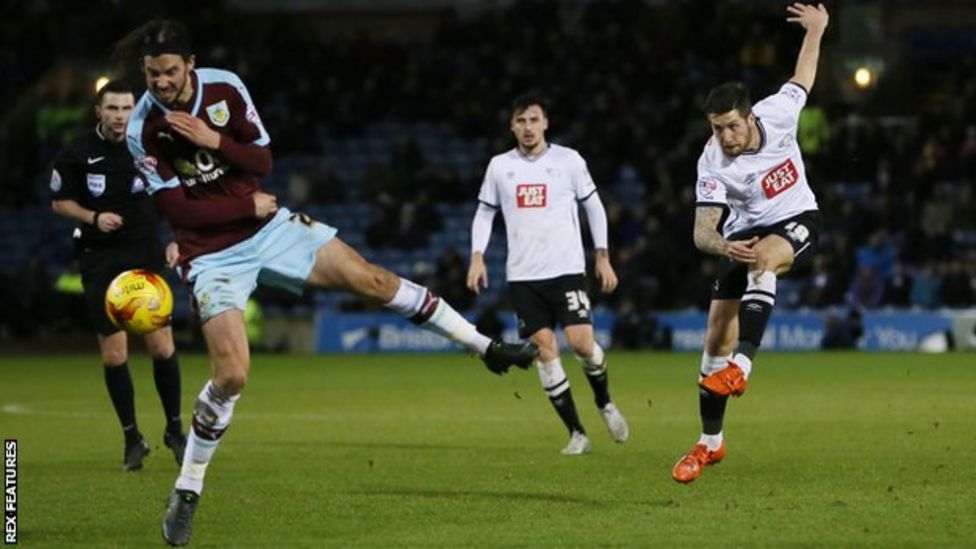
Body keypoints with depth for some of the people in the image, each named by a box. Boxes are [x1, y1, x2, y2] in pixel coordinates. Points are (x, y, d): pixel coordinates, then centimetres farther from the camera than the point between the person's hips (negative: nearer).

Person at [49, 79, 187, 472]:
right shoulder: (77, 154, -5)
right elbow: (60, 201, 5)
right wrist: (93, 217, -12)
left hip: (146, 254, 0)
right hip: (100, 259, 0)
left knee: (162, 348, -3)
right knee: (114, 355, -2)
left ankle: (174, 430, 16)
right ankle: (132, 439, 13)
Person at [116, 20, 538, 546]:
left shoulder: (225, 87, -9)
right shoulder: (143, 130, -17)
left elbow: (262, 160, -6)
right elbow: (178, 209, -17)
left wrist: (214, 140, -23)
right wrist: (249, 206, -11)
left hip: (267, 226, 4)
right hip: (212, 255, -4)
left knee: (371, 279, 2)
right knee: (231, 374, -16)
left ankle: (486, 347, 16)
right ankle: (185, 494, 0)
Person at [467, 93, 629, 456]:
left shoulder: (569, 160, 2)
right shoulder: (499, 166, 7)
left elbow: (594, 207, 8)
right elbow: (484, 213, 15)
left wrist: (603, 257, 6)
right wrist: (477, 256, 2)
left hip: (567, 269, -2)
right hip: (522, 275, 2)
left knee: (581, 342, -15)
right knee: (544, 348, -6)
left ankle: (604, 403, 16)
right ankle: (576, 433, 1)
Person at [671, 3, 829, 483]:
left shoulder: (777, 114, -20)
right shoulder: (712, 163, -23)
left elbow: (803, 78, 4)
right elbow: (702, 232, -27)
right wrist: (723, 247, -49)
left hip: (796, 222, -1)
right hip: (745, 235, 1)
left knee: (761, 258, -38)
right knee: (716, 338, -3)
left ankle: (741, 366, -46)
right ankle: (710, 443, 10)